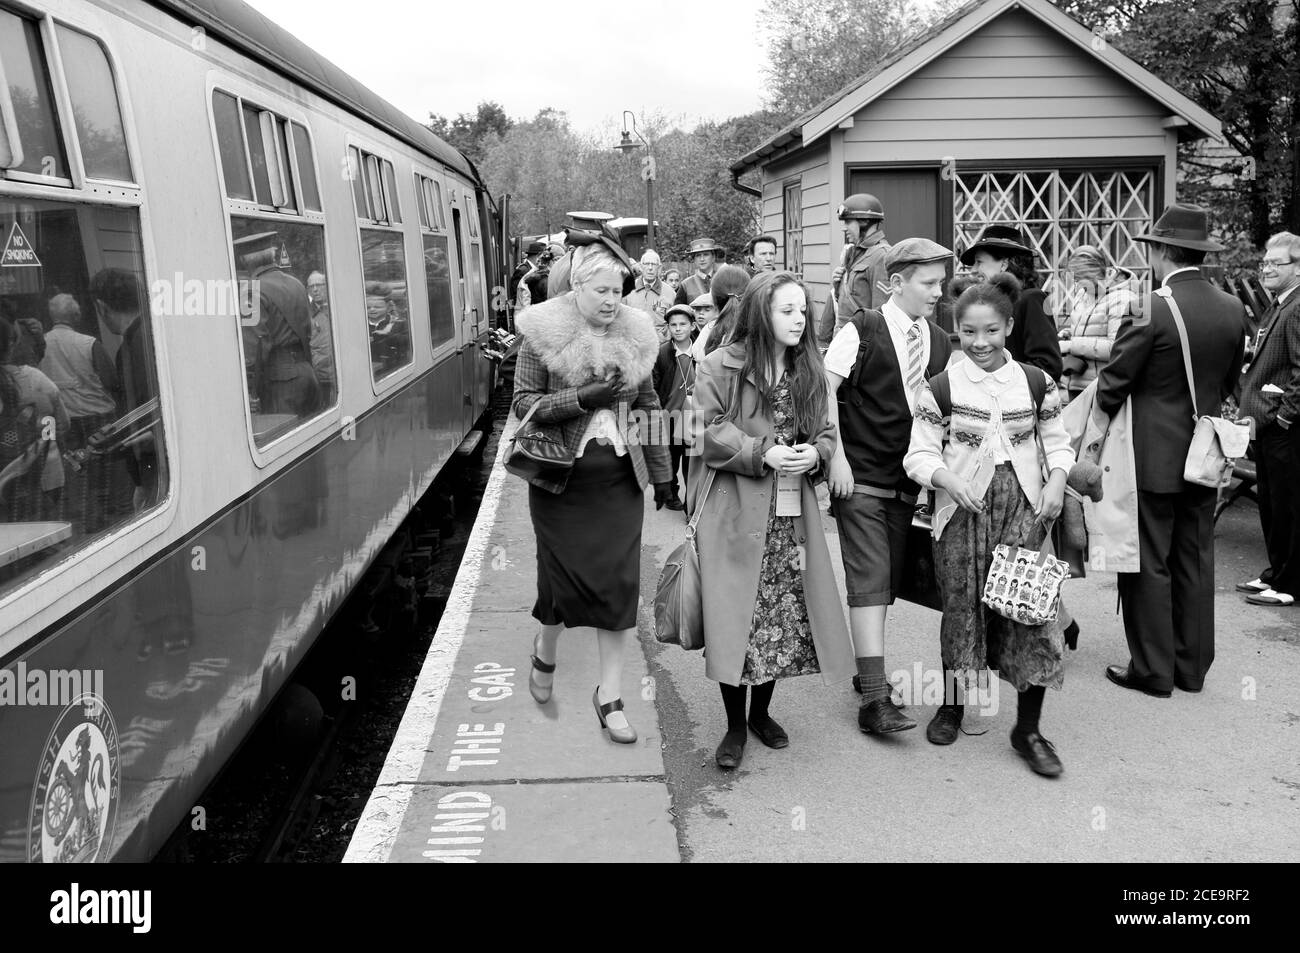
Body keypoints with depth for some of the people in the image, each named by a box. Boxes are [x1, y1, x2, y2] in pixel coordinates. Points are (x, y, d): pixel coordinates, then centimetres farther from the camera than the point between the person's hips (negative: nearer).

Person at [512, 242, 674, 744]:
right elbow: (523, 403, -9)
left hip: (619, 481, 3)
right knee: (565, 578, 1)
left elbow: (649, 407, 12)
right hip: (561, 481, -3)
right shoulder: (544, 336, -7)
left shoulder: (633, 336, 6)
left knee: (619, 584, 1)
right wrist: (582, 398, -21)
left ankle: (610, 695, 14)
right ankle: (545, 649, 36)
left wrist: (661, 472, 12)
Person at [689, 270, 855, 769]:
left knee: (786, 613, 8)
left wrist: (814, 453, -9)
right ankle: (735, 725, 14)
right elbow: (708, 432, -9)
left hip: (791, 515, 5)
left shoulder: (809, 372, 10)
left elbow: (826, 432, 14)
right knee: (734, 616, -2)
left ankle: (761, 711, 29)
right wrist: (763, 453, -18)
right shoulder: (722, 365, -5)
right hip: (735, 514, -5)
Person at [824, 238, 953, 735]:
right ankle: (874, 698, -8)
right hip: (860, 479, -5)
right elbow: (824, 388, -13)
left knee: (888, 582, 13)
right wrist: (836, 456, -16)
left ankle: (867, 669, 30)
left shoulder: (939, 341, 8)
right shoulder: (862, 330, -8)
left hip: (908, 481, 5)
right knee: (869, 581, -8)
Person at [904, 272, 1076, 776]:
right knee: (962, 605, 7)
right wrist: (950, 480, -21)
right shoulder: (940, 388, -1)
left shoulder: (1035, 382, 5)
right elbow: (920, 455, -3)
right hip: (962, 509, -1)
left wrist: (1056, 481, -6)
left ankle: (1028, 728, 8)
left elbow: (1057, 442, 12)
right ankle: (952, 704, 29)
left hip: (1023, 509, 1)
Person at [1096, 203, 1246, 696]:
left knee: (1148, 564, 3)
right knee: (1195, 560, 14)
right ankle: (1192, 665, 24)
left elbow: (1113, 383, -12)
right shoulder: (1233, 309, 2)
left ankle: (1152, 670, 10)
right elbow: (1230, 380, 12)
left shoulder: (1152, 311, -18)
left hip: (1152, 456, -6)